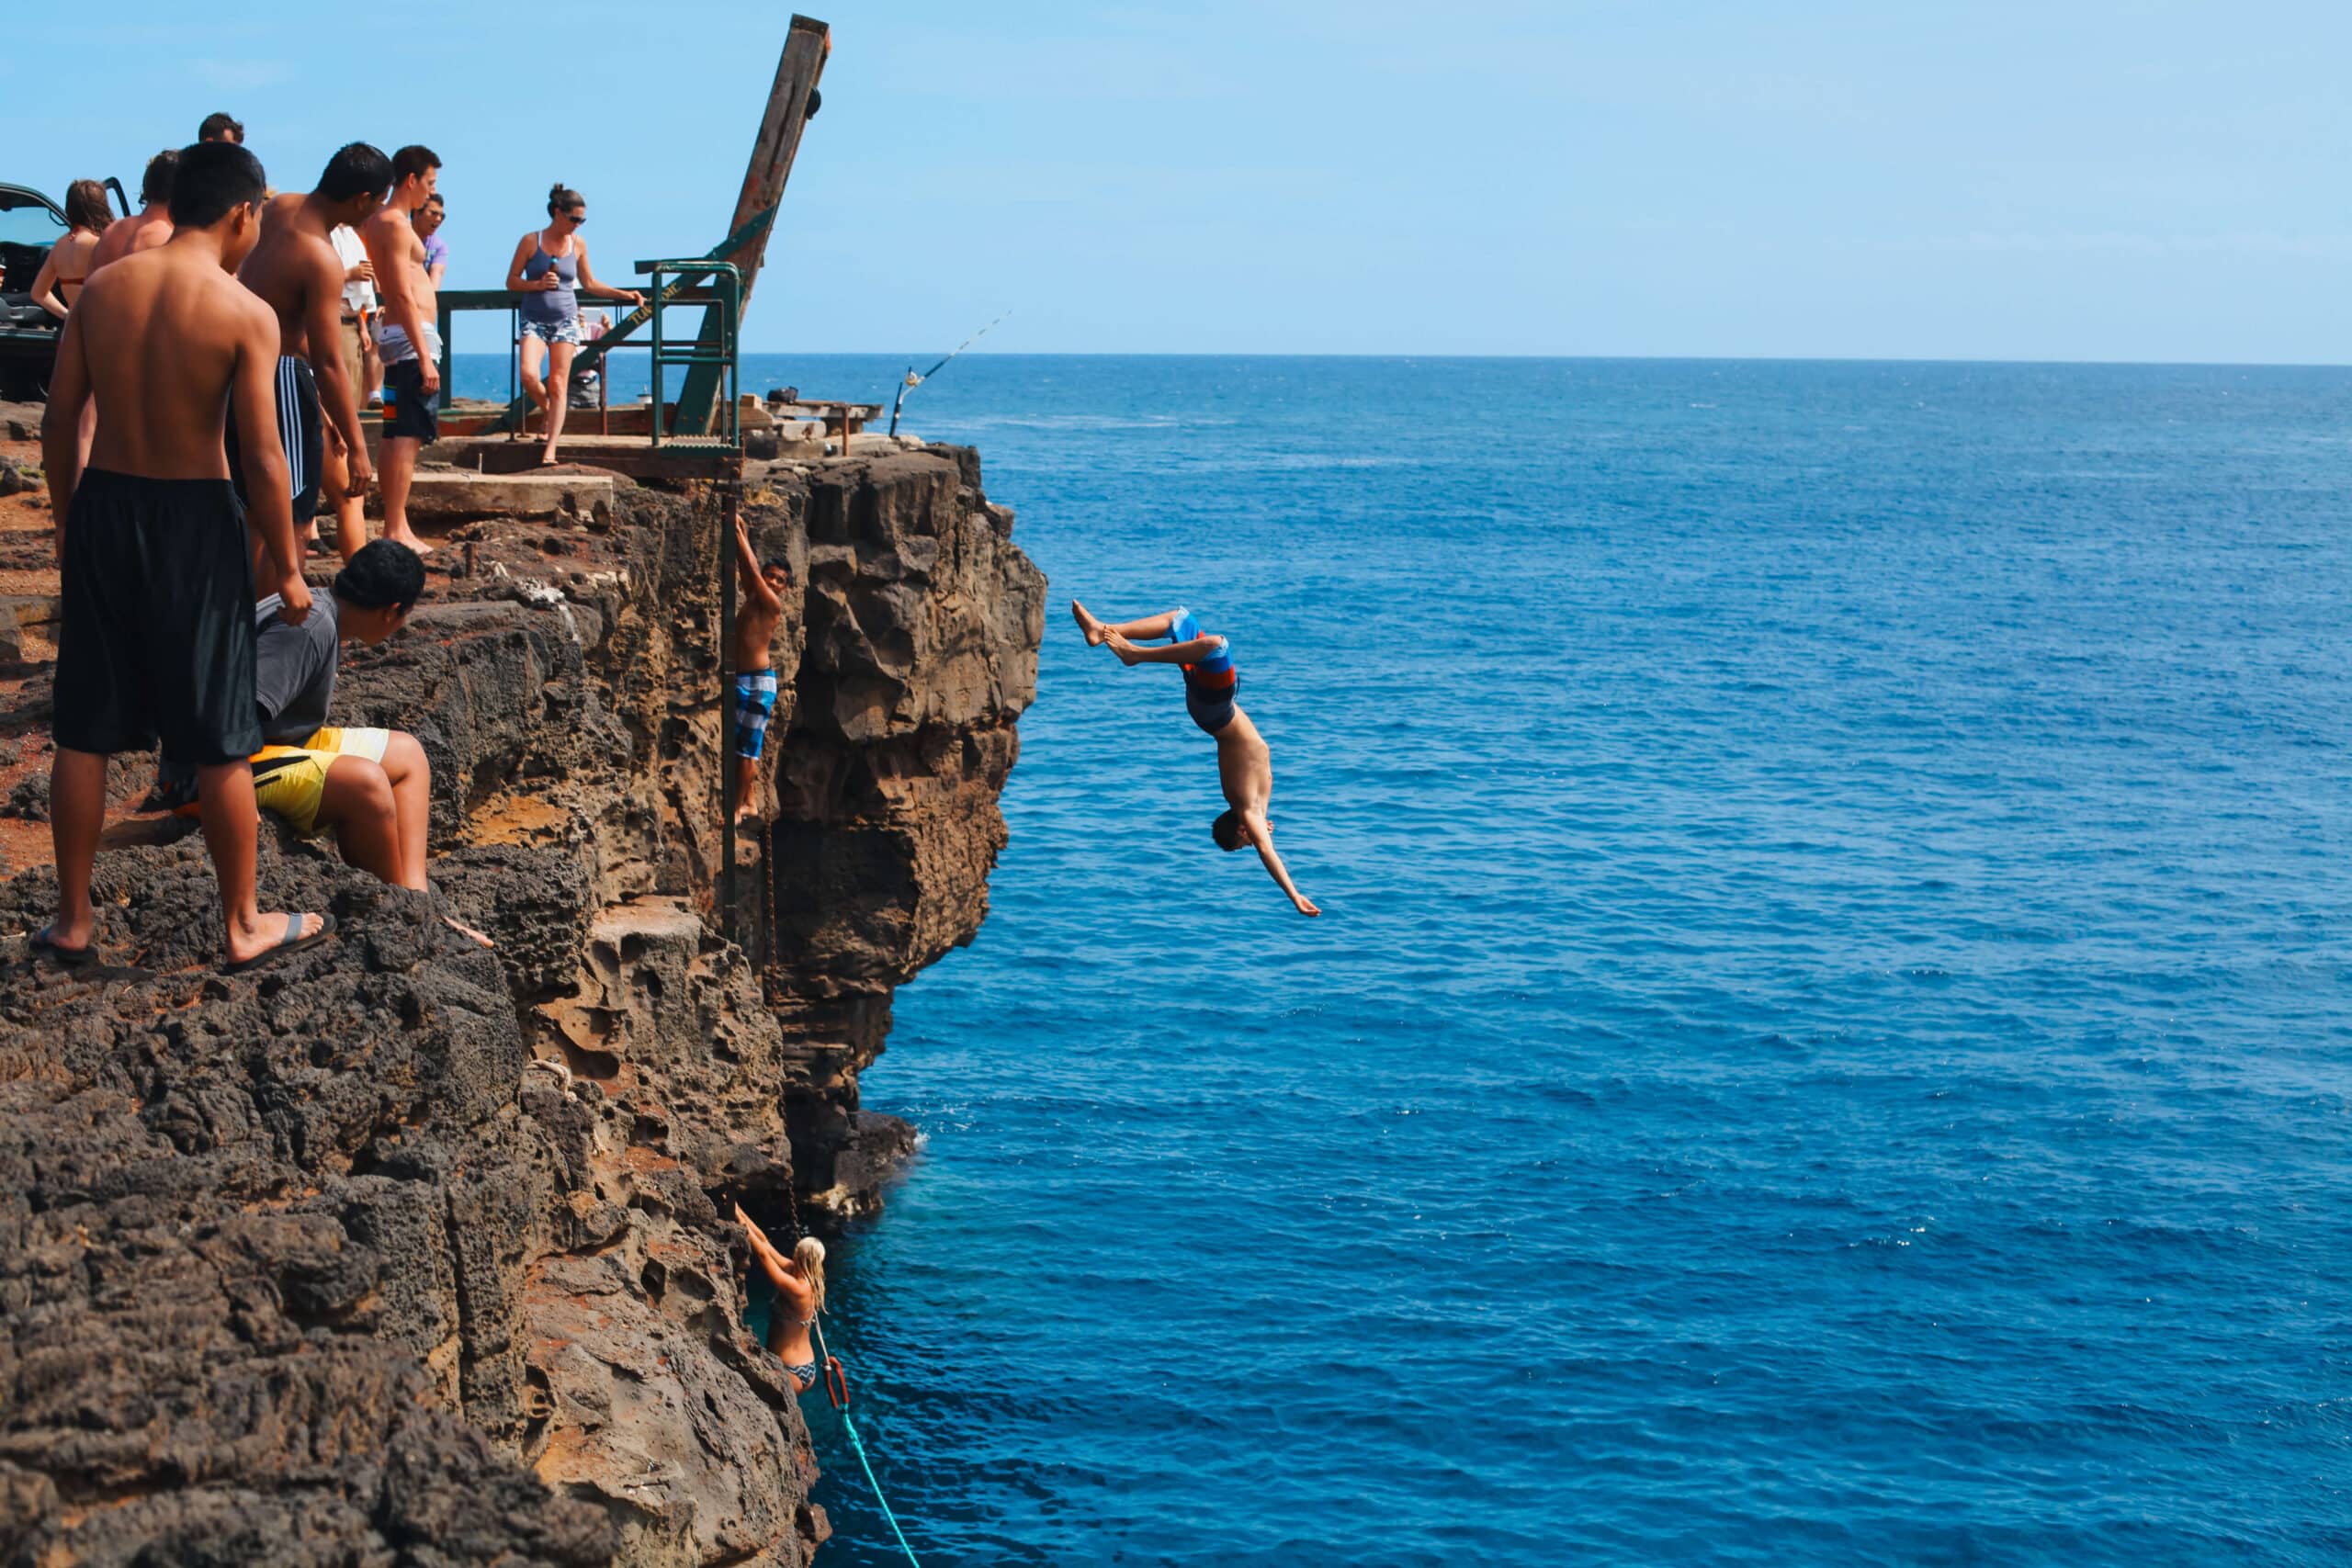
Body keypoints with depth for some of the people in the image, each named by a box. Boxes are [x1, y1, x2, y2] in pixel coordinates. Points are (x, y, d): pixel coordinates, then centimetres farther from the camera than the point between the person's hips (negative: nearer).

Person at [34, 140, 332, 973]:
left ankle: (73, 922, 24)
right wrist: (287, 570, -3)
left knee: (84, 733, 14)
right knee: (219, 743, 8)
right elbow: (263, 459, -14)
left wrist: (68, 524, 17)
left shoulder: (100, 288, 0)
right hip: (193, 523, -4)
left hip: (103, 507, 4)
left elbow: (58, 423, 3)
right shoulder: (247, 315, -13)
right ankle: (243, 925, 19)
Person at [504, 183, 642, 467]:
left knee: (558, 385, -5)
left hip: (566, 319, 2)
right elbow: (511, 281, 1)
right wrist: (538, 284, -16)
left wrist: (623, 294, 10)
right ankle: (546, 411, 14)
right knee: (529, 375, -20)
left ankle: (550, 449, -6)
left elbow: (589, 284, 17)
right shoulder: (531, 241, -3)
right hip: (535, 319, -2)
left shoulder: (578, 244, 5)